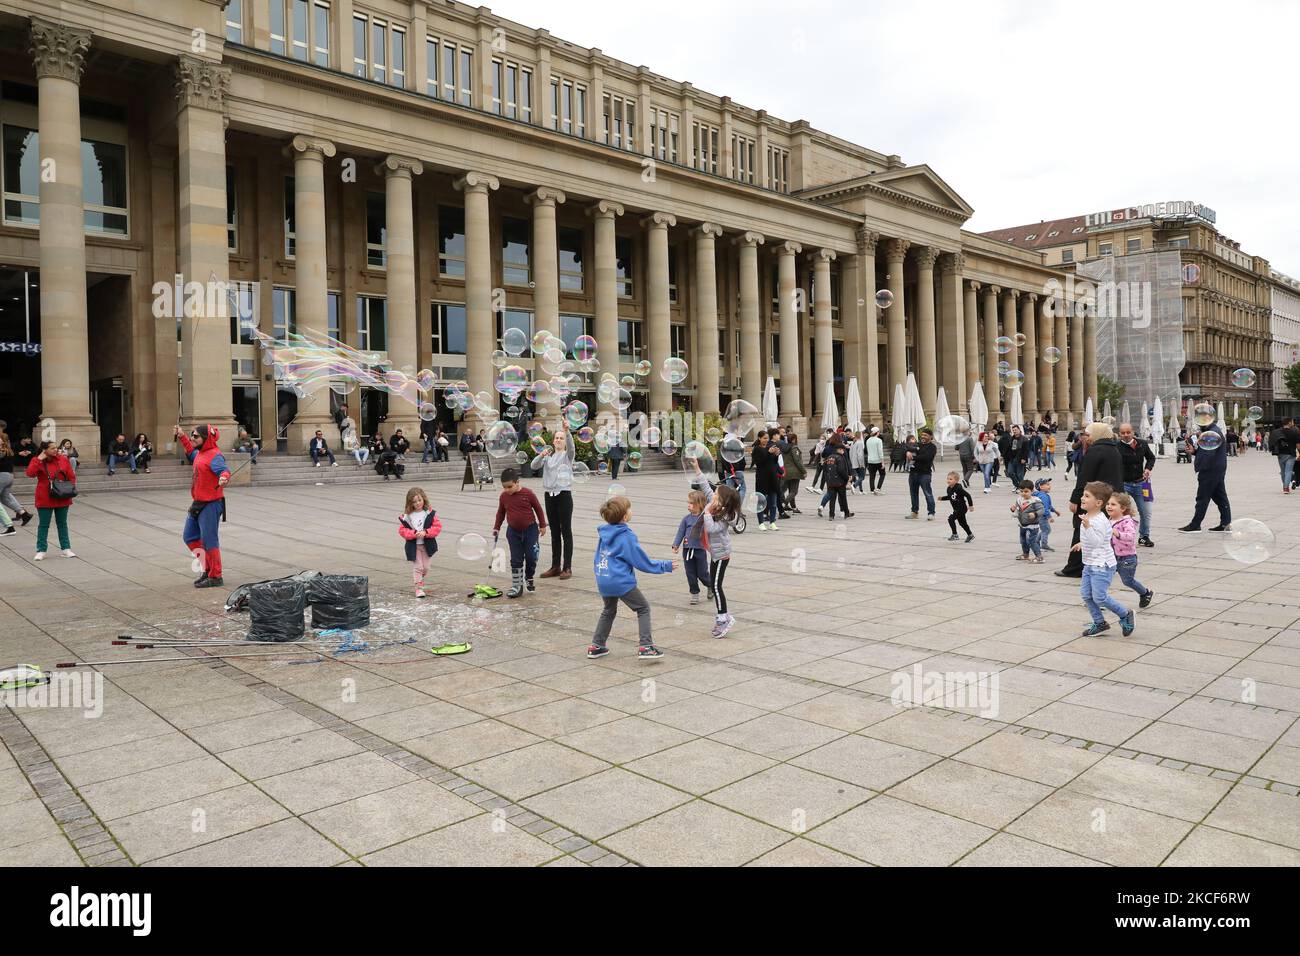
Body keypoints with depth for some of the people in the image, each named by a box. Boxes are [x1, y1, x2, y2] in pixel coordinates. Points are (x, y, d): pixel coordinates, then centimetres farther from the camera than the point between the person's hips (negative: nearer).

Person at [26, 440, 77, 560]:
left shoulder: (63, 459, 1)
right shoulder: (37, 461, -4)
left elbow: (72, 476, 5)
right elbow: (30, 474, -23)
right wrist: (39, 460, -22)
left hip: (62, 498, 2)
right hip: (45, 499, -2)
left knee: (62, 523, 12)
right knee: (43, 524, 5)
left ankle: (66, 548, 17)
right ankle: (41, 551, 12)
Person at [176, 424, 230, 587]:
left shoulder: (214, 455, -18)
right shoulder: (200, 453, 11)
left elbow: (224, 469, -36)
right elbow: (191, 453, 36)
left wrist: (224, 477, -57)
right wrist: (182, 437, 37)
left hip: (210, 505, -10)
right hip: (198, 503, 10)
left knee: (209, 540, -5)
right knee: (190, 537, 18)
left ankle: (215, 577, 5)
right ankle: (208, 568, 28)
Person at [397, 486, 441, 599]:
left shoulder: (430, 513, -5)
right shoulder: (407, 515, -6)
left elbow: (437, 527, -7)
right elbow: (402, 530, -6)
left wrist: (425, 532, -21)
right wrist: (414, 534, -20)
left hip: (427, 544, 2)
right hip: (414, 545, -2)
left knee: (425, 567, 12)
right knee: (418, 566, -3)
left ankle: (420, 580, 39)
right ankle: (418, 588, 5)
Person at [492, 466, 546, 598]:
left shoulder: (528, 493, -12)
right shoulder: (503, 497, -3)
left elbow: (538, 509, -1)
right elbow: (500, 513, 12)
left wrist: (542, 525, 3)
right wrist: (496, 529, 11)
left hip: (530, 529, -2)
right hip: (513, 532, 2)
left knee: (531, 557, 0)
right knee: (516, 560, 2)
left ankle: (529, 579, 25)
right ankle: (516, 586, 6)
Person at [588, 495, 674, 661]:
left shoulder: (604, 533, 6)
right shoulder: (627, 536, -14)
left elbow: (597, 557, 16)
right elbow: (643, 562, -10)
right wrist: (666, 566, -1)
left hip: (603, 582, 7)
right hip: (622, 582, -7)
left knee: (609, 611, 27)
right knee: (643, 608, 6)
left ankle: (596, 646, 28)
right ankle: (645, 646, -2)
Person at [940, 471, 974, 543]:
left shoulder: (959, 488, -23)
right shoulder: (949, 489, 2)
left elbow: (968, 495, -21)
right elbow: (949, 497, 20)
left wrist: (971, 505, -20)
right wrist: (942, 498, 5)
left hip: (962, 508, -9)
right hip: (956, 509, 9)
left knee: (951, 519, -17)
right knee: (962, 522, 20)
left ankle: (954, 535, -7)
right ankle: (970, 535, 37)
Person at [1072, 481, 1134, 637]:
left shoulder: (1099, 521, -22)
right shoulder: (1087, 517, 9)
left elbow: (1096, 541, -33)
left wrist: (1087, 526, -44)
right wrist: (1081, 544, 29)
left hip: (1102, 565, -9)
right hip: (1089, 564, 9)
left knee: (1099, 597, -9)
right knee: (1086, 594, 9)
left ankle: (1126, 615, 12)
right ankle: (1099, 623, 22)